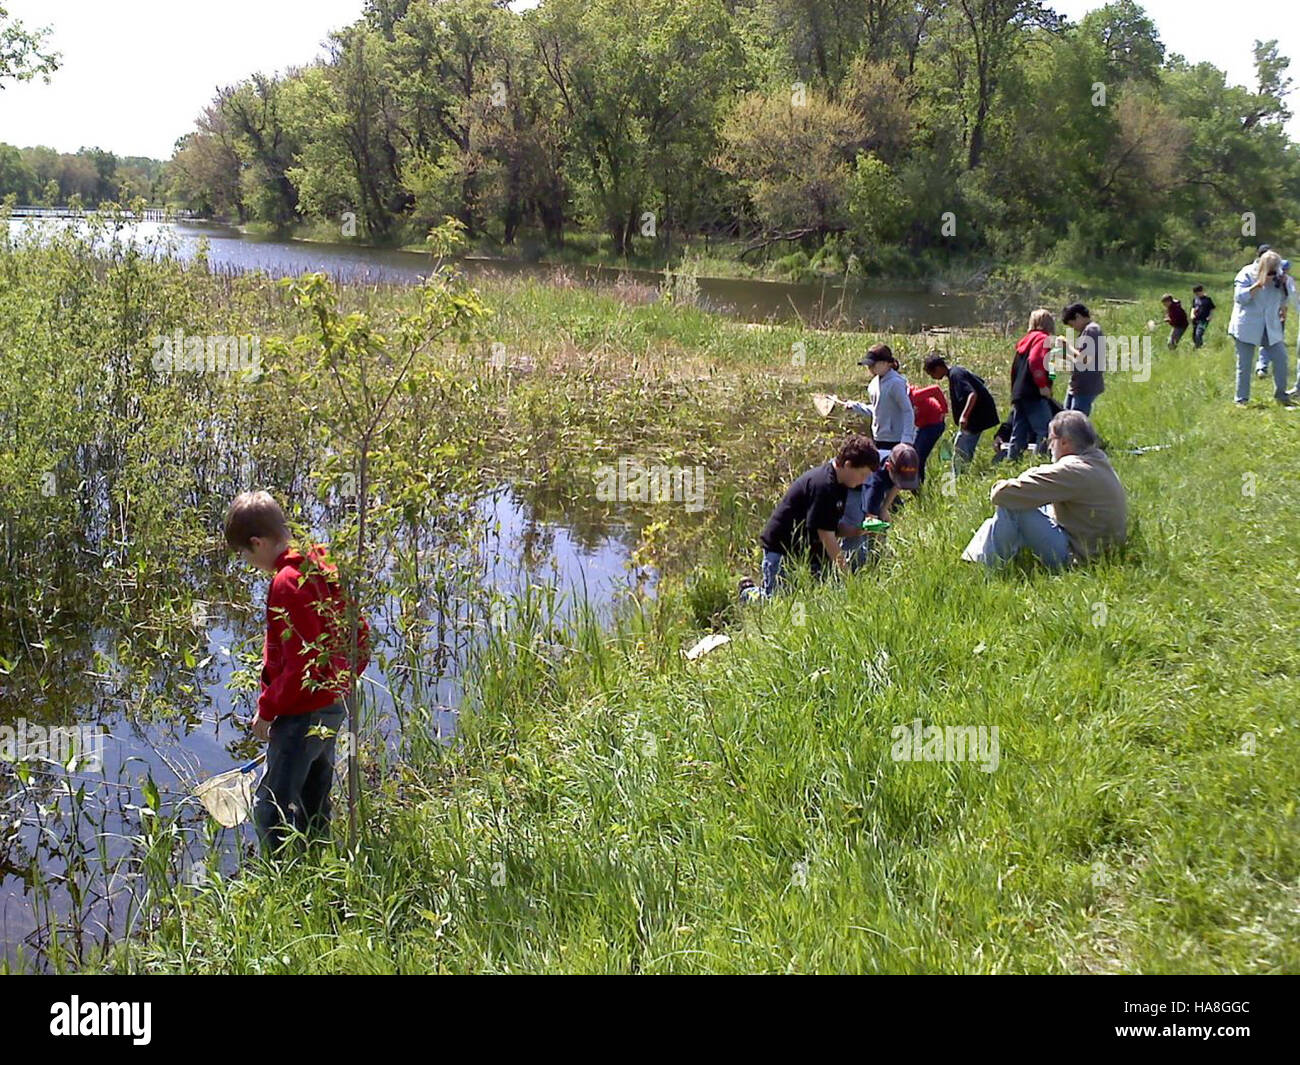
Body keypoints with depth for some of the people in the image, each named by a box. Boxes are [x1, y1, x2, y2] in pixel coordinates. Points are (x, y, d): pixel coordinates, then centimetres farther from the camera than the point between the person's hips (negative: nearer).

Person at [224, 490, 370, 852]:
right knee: (314, 809, 20)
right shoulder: (322, 569, 7)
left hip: (302, 713, -10)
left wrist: (267, 709, -14)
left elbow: (302, 663, -23)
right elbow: (361, 636, 12)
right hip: (333, 706, 10)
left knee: (270, 809, -1)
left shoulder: (287, 583, -20)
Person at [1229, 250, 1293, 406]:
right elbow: (1240, 297, -18)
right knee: (1244, 364, 0)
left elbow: (1283, 301, 13)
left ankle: (1281, 395, 14)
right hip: (1247, 327, -5)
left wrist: (1283, 286, -5)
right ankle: (1242, 399, 7)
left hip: (1271, 328, 5)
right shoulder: (1247, 274, -9)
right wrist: (1258, 285, -24)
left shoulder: (1277, 276, 7)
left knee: (1281, 358, 0)